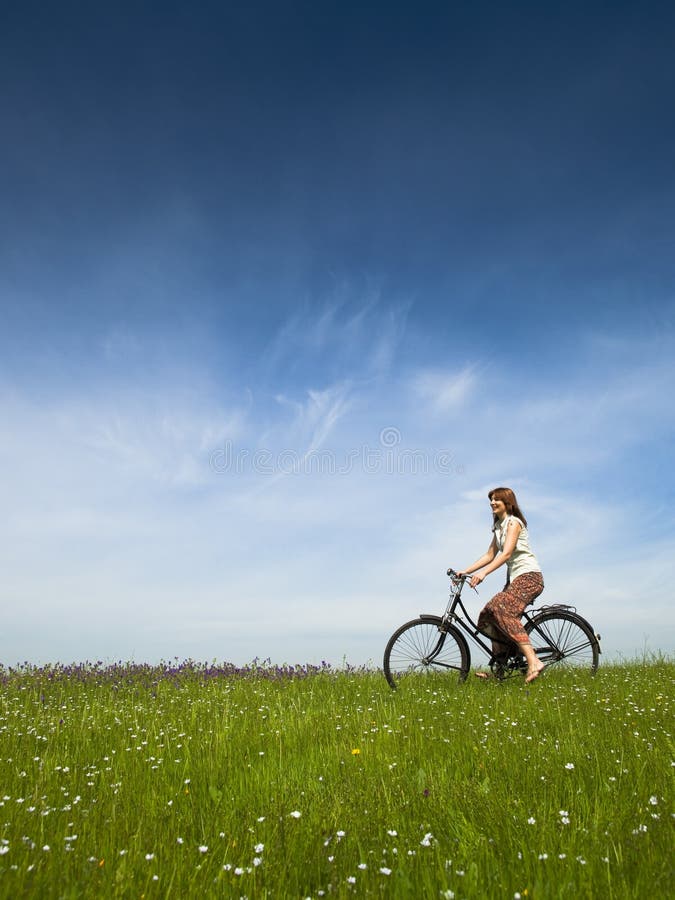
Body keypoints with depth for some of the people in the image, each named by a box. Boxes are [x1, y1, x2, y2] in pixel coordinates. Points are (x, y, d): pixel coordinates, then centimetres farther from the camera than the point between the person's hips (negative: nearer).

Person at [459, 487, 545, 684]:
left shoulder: (513, 522, -8)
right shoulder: (498, 526, 19)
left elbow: (506, 553, -21)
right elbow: (490, 555, 18)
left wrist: (483, 573, -31)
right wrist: (465, 571, 8)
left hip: (529, 575, -9)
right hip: (515, 578, 9)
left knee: (503, 609, -28)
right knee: (490, 615, -1)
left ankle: (533, 662, -32)